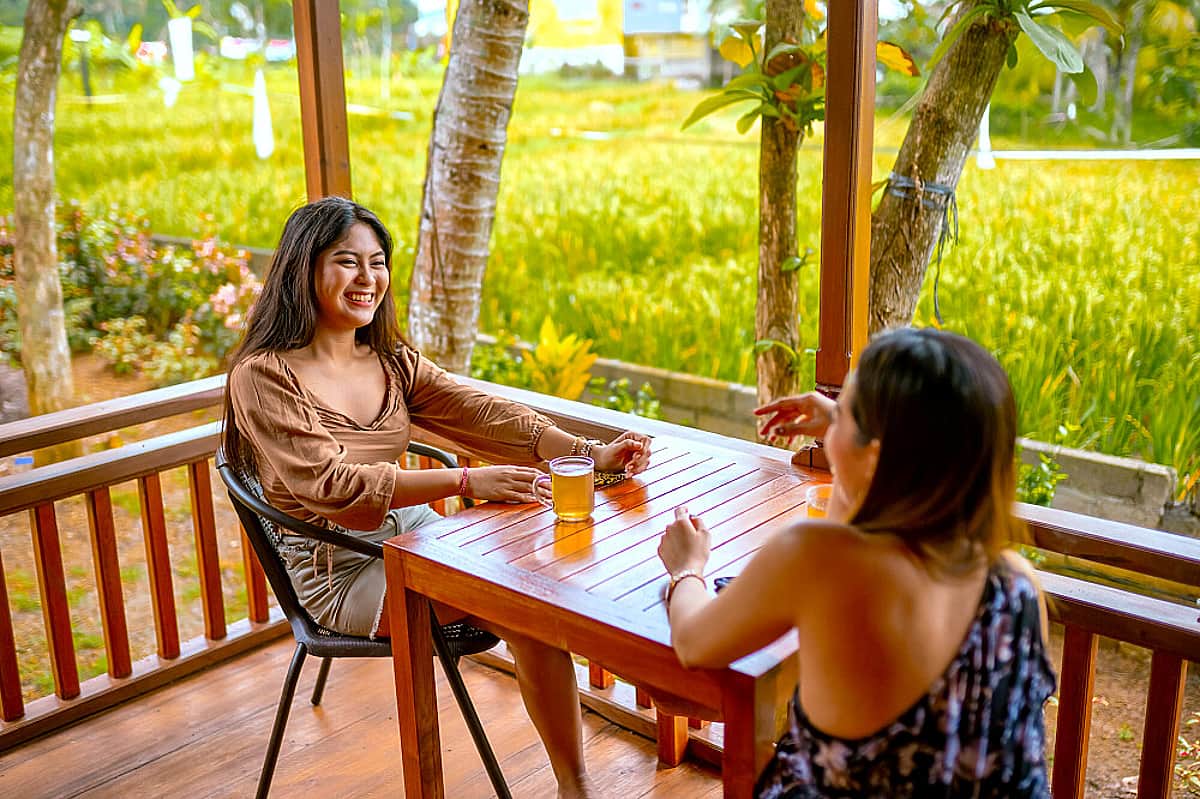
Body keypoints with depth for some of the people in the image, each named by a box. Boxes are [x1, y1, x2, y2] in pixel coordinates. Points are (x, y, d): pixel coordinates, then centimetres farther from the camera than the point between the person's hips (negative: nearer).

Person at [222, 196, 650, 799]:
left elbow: (480, 412, -3)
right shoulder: (263, 376, -11)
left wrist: (590, 453, -19)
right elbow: (330, 484, -24)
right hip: (338, 569, -6)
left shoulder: (392, 361, 10)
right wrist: (465, 481, -33)